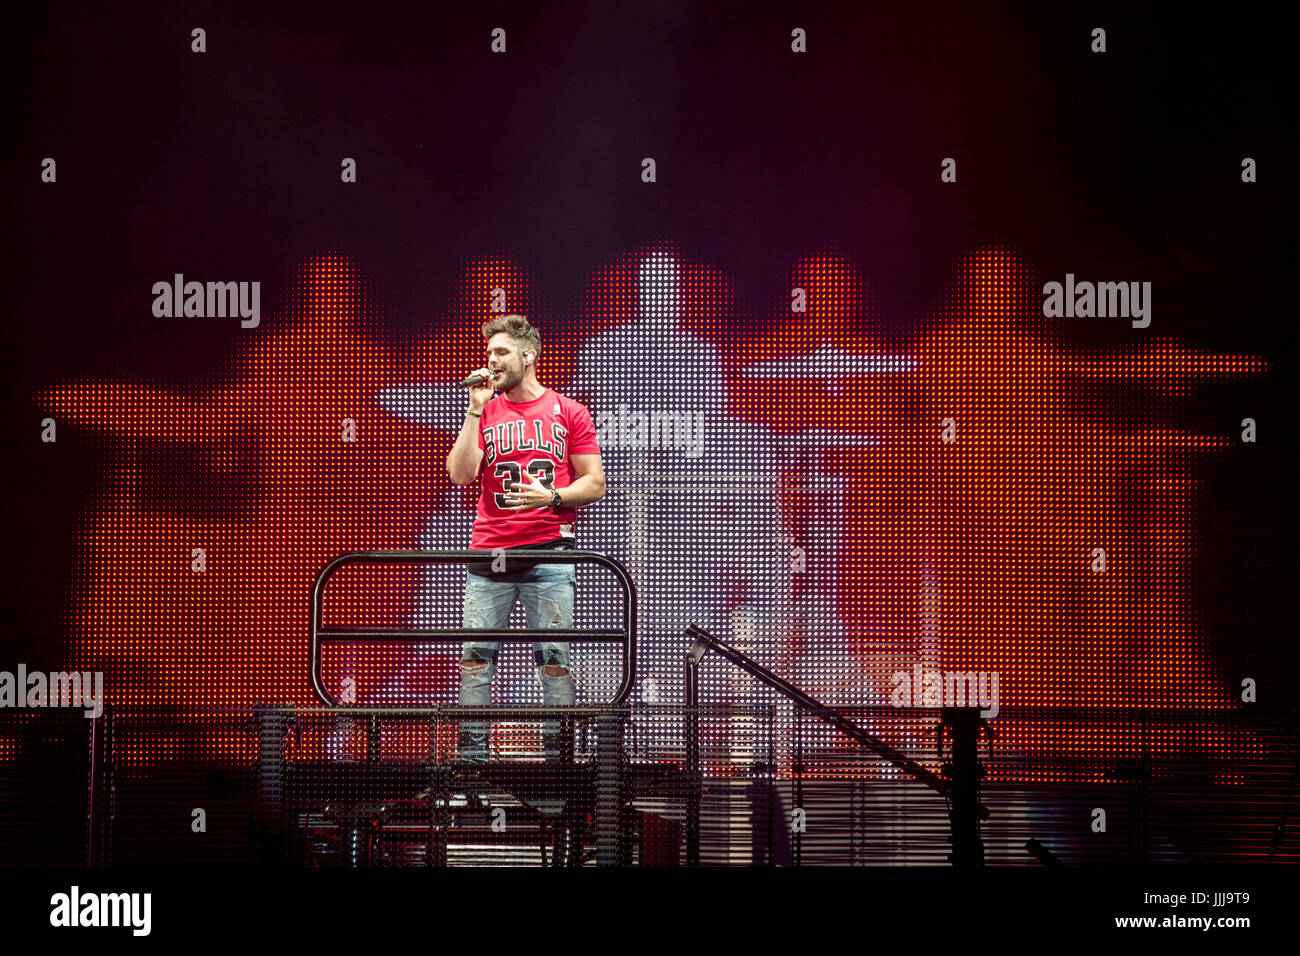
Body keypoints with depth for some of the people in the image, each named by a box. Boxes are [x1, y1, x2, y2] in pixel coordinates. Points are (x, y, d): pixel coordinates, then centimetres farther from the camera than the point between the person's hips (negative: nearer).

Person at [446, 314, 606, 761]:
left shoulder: (567, 413, 9)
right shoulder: (483, 413, 15)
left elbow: (595, 484, 7)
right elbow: (460, 473, 1)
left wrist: (551, 497, -11)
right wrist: (476, 409, -1)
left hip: (549, 551, -2)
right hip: (489, 552, 2)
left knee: (554, 657, -4)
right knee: (475, 655, -3)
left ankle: (558, 754, -1)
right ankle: (470, 754, 0)